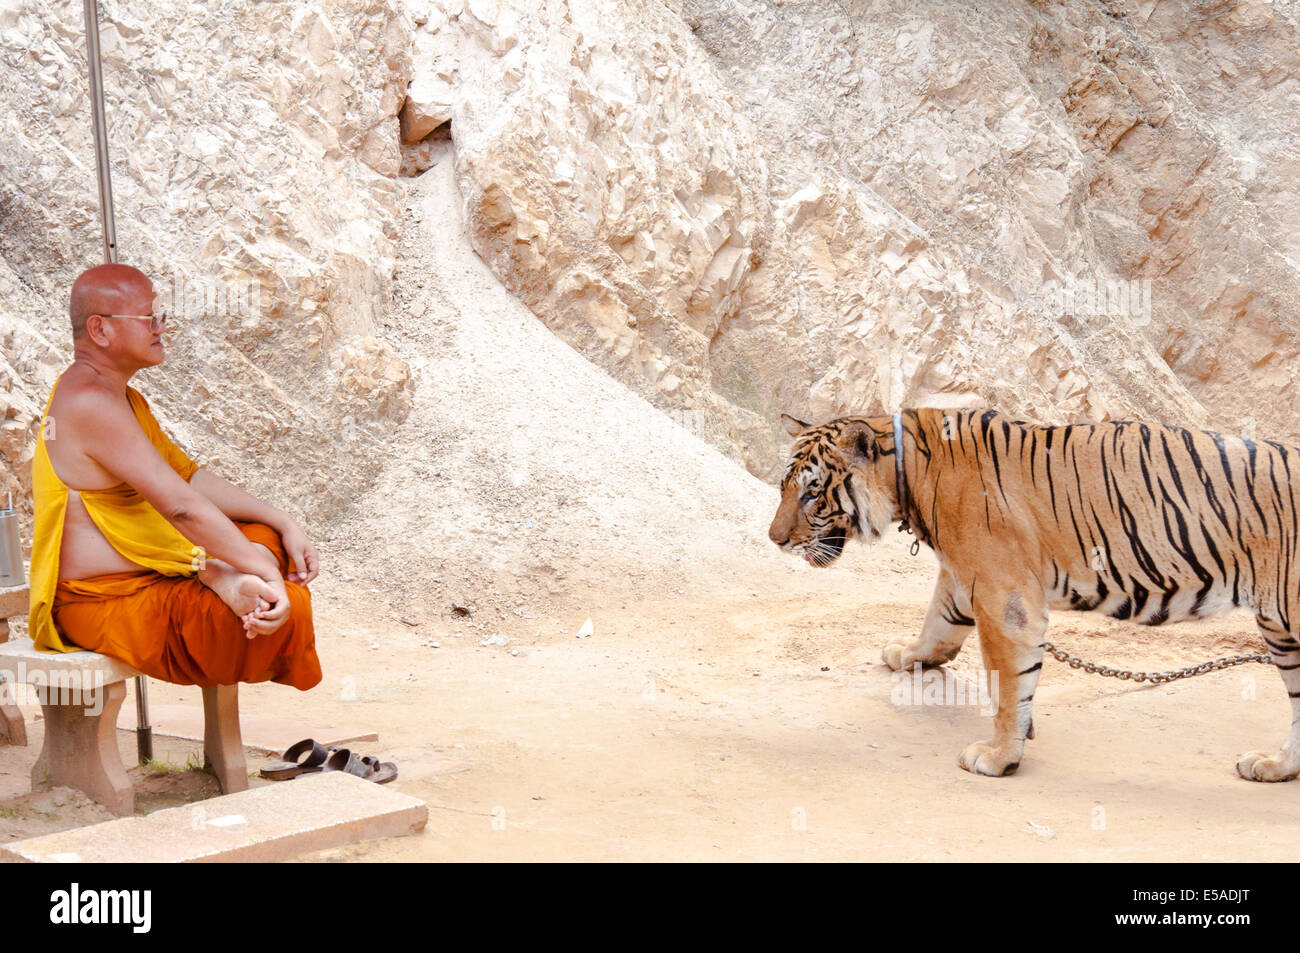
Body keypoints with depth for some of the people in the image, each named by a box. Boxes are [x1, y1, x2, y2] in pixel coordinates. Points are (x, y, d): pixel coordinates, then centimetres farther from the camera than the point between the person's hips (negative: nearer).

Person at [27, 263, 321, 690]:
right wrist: (265, 569, -22)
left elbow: (191, 477, 13)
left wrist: (285, 525, 4)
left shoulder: (119, 397, 12)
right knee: (286, 607, -21)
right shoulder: (90, 403, -21)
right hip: (105, 605, -10)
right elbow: (180, 505, -27)